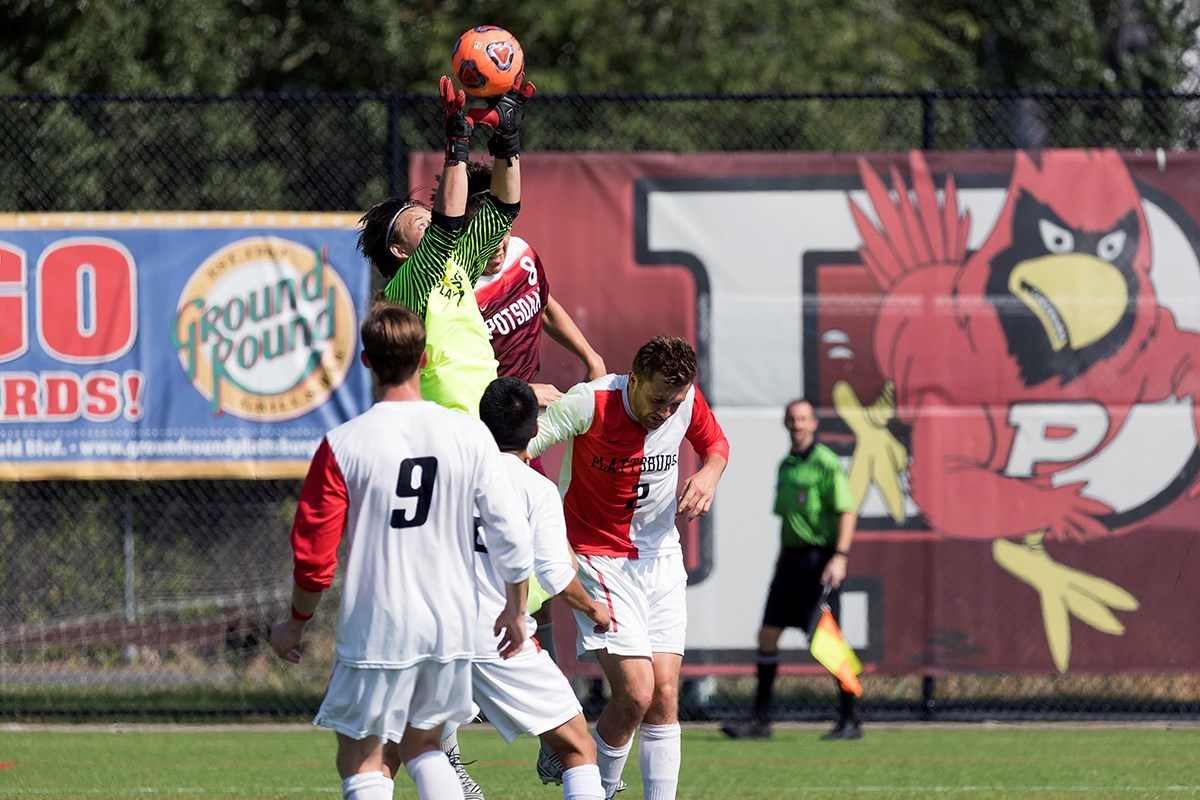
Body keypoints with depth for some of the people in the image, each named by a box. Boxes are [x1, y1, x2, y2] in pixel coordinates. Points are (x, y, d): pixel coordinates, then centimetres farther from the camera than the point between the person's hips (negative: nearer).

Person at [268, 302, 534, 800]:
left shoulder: (343, 446, -10)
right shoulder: (470, 435, -3)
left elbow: (313, 556, -6)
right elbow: (511, 536, -1)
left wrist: (295, 625, 10)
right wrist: (515, 611, 15)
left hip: (376, 629, -4)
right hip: (453, 627, 4)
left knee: (361, 760, 5)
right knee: (422, 746, 21)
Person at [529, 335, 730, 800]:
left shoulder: (687, 401, -6)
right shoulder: (590, 405, -21)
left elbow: (715, 443, 15)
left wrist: (709, 473, -6)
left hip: (662, 558, 5)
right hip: (600, 558, -5)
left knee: (664, 697, -2)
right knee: (635, 692, -15)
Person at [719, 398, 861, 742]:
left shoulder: (826, 463, -9)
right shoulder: (786, 465, 16)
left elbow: (847, 512, -14)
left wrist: (840, 557, -24)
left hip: (818, 557, -8)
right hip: (790, 558, 8)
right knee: (767, 635, 3)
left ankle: (851, 720, 1)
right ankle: (760, 720, 7)